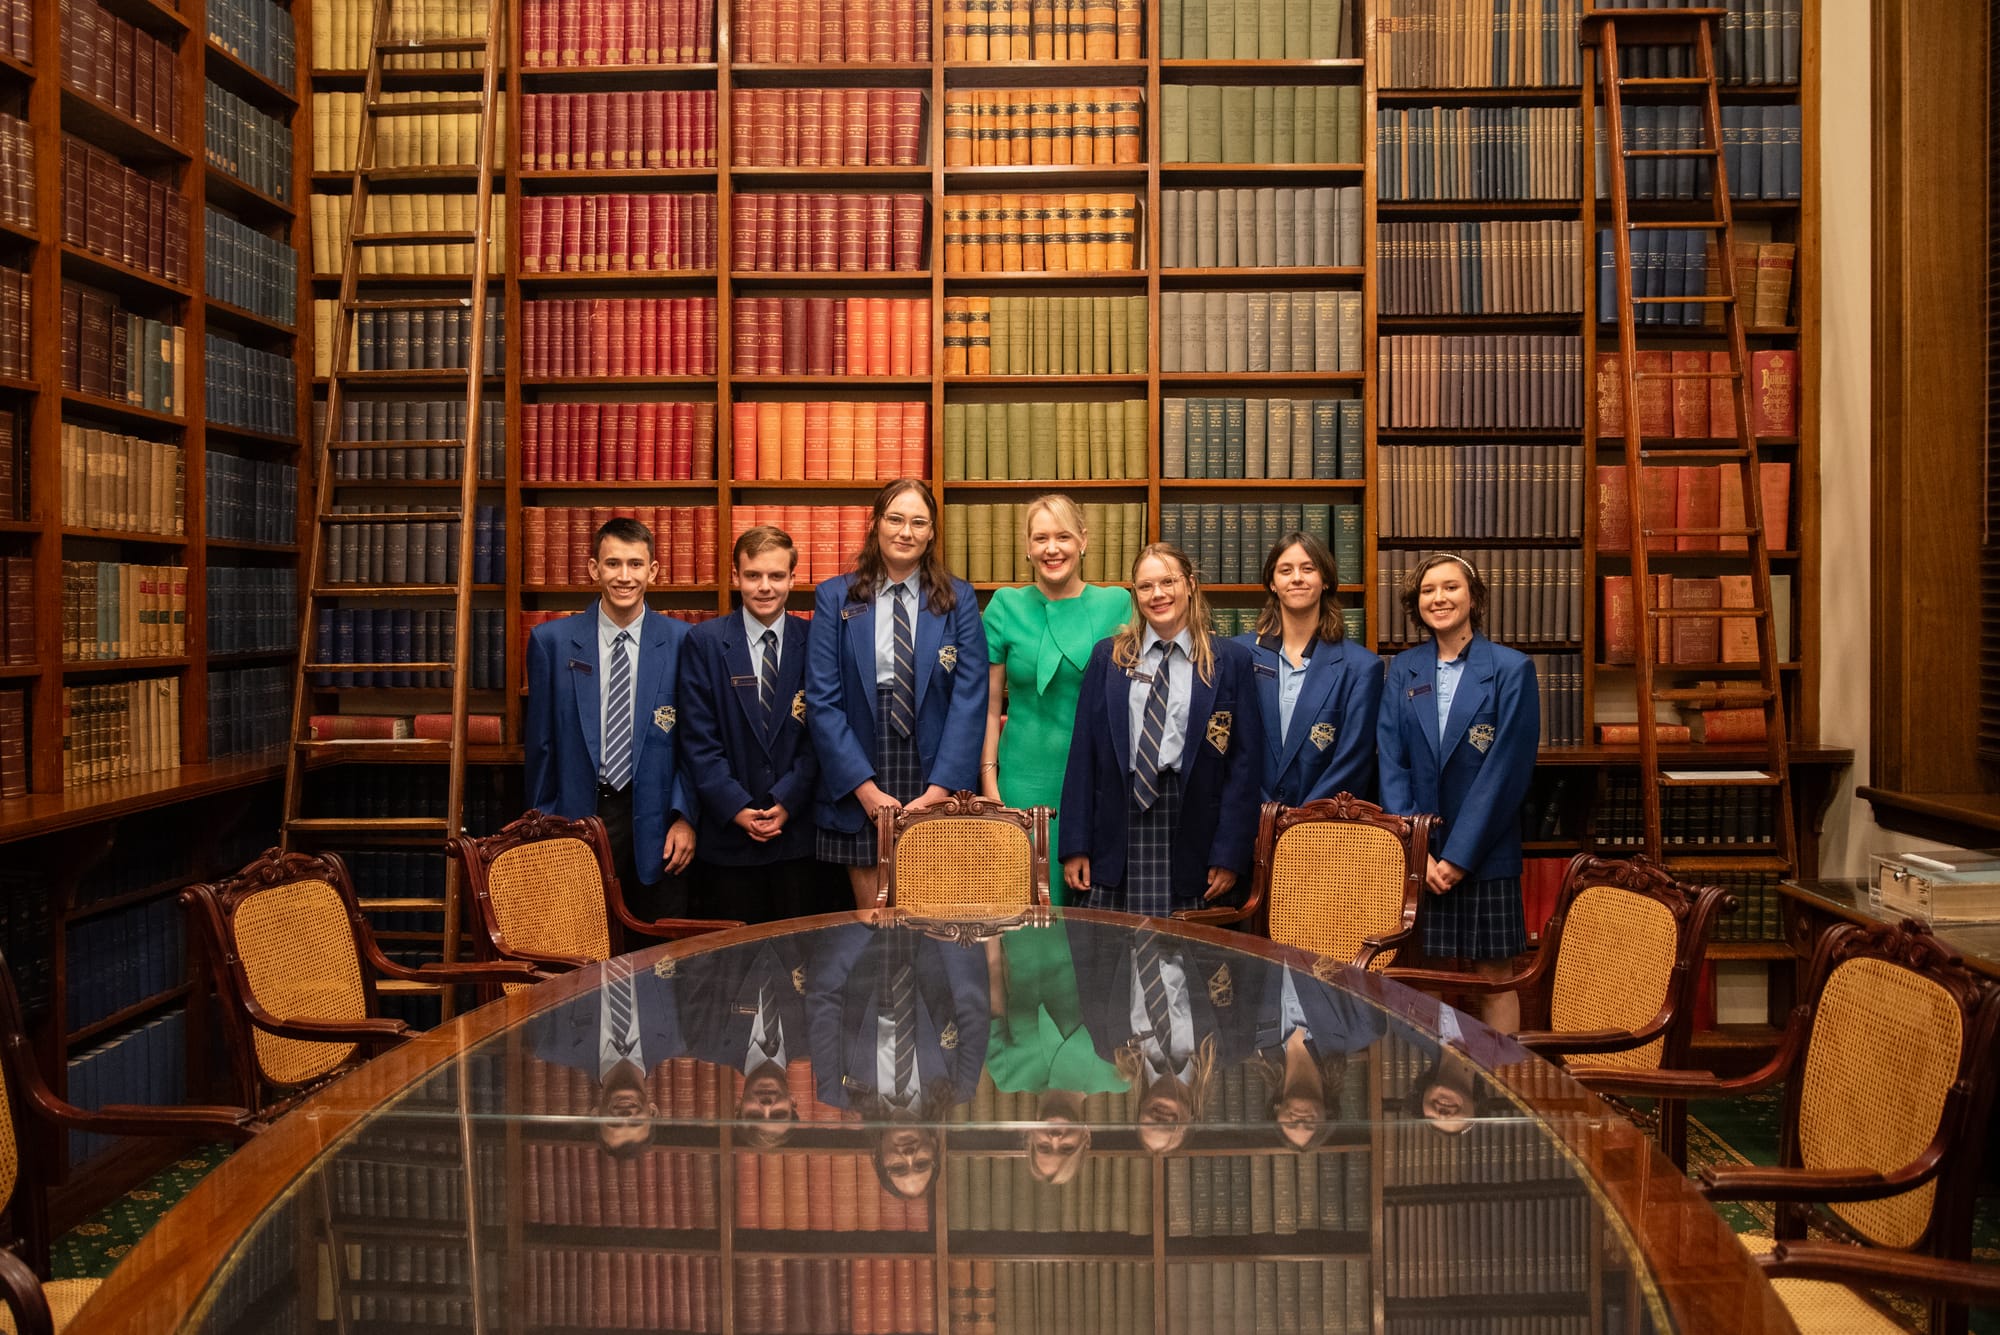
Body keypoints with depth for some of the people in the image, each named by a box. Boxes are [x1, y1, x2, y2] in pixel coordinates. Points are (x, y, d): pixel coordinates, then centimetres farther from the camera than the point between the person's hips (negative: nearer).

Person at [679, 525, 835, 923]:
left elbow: (819, 736, 1)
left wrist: (787, 801, -10)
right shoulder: (704, 641, 1)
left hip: (799, 833, 1)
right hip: (727, 835, -1)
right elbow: (698, 738, -3)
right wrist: (737, 808, -11)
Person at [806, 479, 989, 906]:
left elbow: (970, 698, -2)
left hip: (937, 790, 1)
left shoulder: (958, 599, 5)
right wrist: (867, 789, -11)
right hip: (857, 791, 0)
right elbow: (822, 701, -2)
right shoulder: (835, 598, 3)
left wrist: (939, 790, -12)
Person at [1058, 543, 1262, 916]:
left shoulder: (1230, 660, 4)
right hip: (1118, 826, 1)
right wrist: (1075, 846, 1)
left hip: (1189, 835, -1)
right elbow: (1083, 752, 6)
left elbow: (1245, 759, 2)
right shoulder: (1107, 657, 9)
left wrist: (1229, 855, -4)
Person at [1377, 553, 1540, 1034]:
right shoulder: (1403, 670, 7)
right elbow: (1391, 764, 2)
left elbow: (1507, 769, -9)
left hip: (1484, 855, -2)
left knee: (1494, 977, 4)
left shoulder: (1511, 669, -3)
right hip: (1416, 854, 3)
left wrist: (1459, 854, -12)